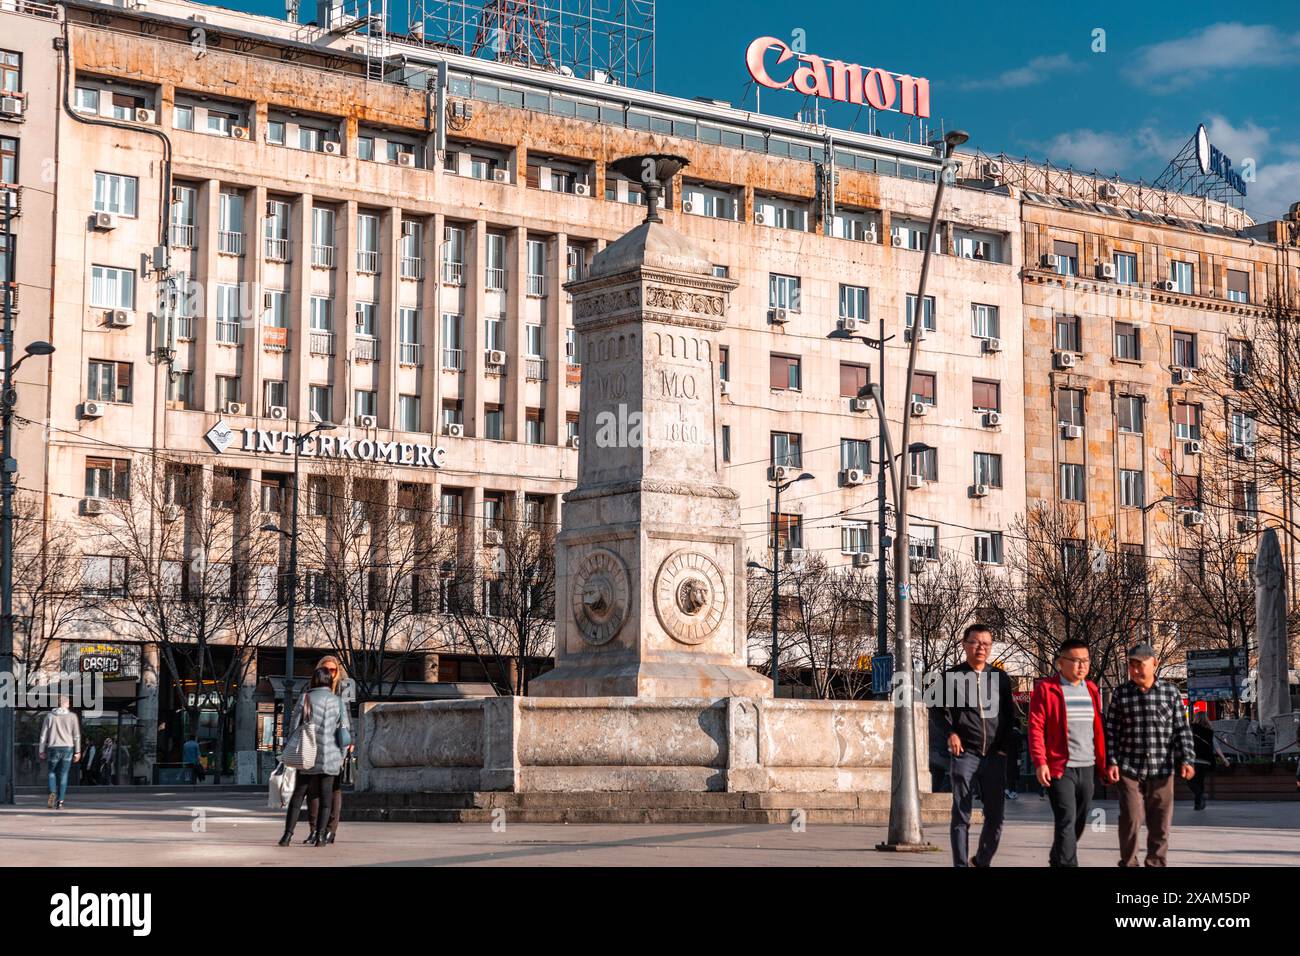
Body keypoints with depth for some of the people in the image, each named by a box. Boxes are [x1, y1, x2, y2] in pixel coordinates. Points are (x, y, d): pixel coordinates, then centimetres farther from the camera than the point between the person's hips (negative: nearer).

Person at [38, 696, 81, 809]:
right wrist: (77, 752, 3)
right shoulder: (72, 716, 2)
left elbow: (43, 734, 4)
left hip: (53, 748, 0)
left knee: (52, 772, 16)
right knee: (63, 775, 5)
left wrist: (41, 750, 9)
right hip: (68, 747, 0)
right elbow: (77, 735, -1)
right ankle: (60, 801, 1)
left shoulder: (50, 716, 4)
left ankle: (53, 793, -9)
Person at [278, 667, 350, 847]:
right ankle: (320, 835, -2)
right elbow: (341, 730, 3)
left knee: (298, 794, 6)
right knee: (325, 795, 4)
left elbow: (295, 727, -3)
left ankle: (288, 834, 0)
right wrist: (341, 758, 12)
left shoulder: (306, 699, -1)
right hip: (330, 755, 0)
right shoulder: (337, 702, 2)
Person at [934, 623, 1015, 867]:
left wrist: (1004, 745, 5)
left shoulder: (1000, 678, 12)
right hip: (964, 753, -3)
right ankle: (961, 864, -2)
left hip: (994, 755, 3)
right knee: (961, 815, -4)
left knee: (995, 816, 5)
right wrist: (950, 733, -12)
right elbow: (940, 711, 5)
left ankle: (982, 861, 23)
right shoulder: (952, 677, 4)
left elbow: (1010, 715, 17)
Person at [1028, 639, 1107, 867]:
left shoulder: (1091, 690, 13)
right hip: (1059, 768, -6)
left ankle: (1057, 860, 31)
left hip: (1087, 768, 6)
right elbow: (1036, 727, -8)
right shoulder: (1045, 689, -4)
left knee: (1079, 822, 13)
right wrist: (1039, 762, -17)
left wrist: (1102, 763, 14)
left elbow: (1098, 730, 17)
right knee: (1066, 820, -14)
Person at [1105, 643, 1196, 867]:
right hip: (1129, 769, -1)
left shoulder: (1170, 692, 4)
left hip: (1162, 770, 1)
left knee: (1160, 822, 5)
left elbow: (1182, 729, 4)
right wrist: (1110, 762, -4)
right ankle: (1128, 863, 6)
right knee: (1131, 819, -9)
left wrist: (1187, 759, -6)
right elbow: (1111, 731, 5)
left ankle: (1157, 863, 17)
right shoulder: (1122, 693, 3)